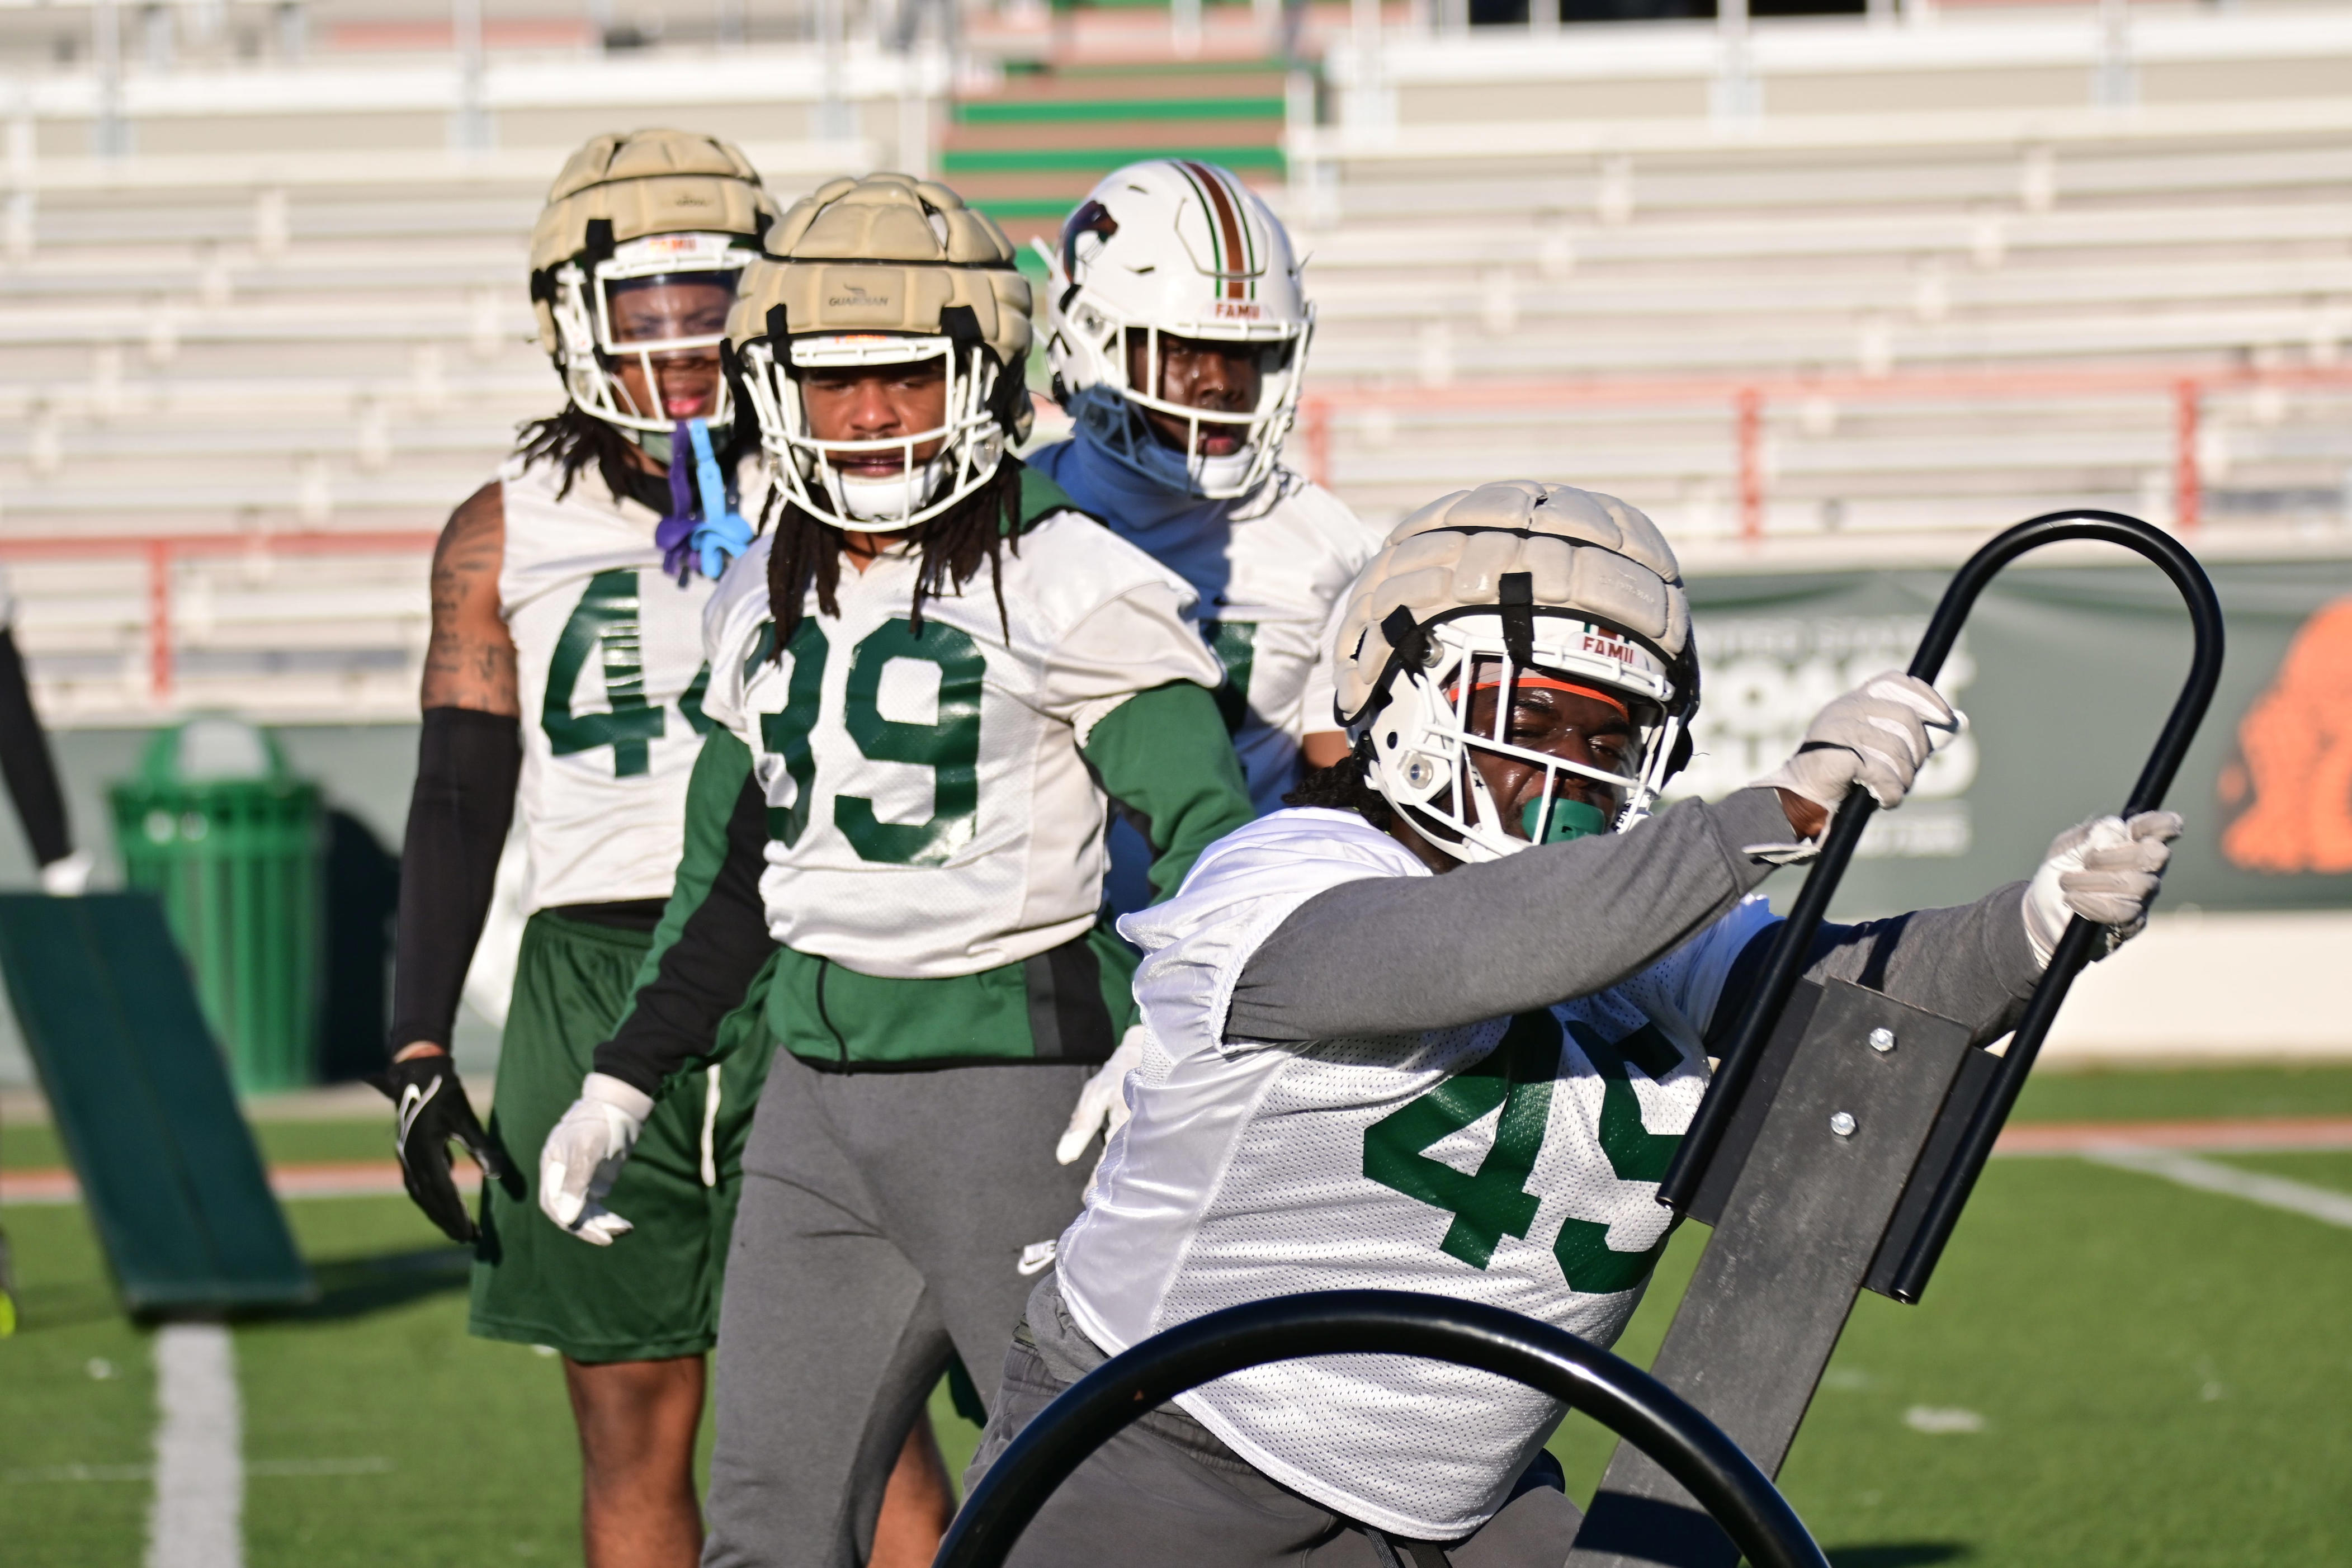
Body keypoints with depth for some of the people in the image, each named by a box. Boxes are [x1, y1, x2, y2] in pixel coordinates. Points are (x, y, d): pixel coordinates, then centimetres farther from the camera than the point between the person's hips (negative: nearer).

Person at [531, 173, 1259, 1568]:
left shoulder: (1064, 588, -8)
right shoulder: (769, 602, 13)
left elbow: (1206, 824, -11)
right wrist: (627, 1083, 23)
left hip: (1016, 1074, -7)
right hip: (818, 1086, 7)